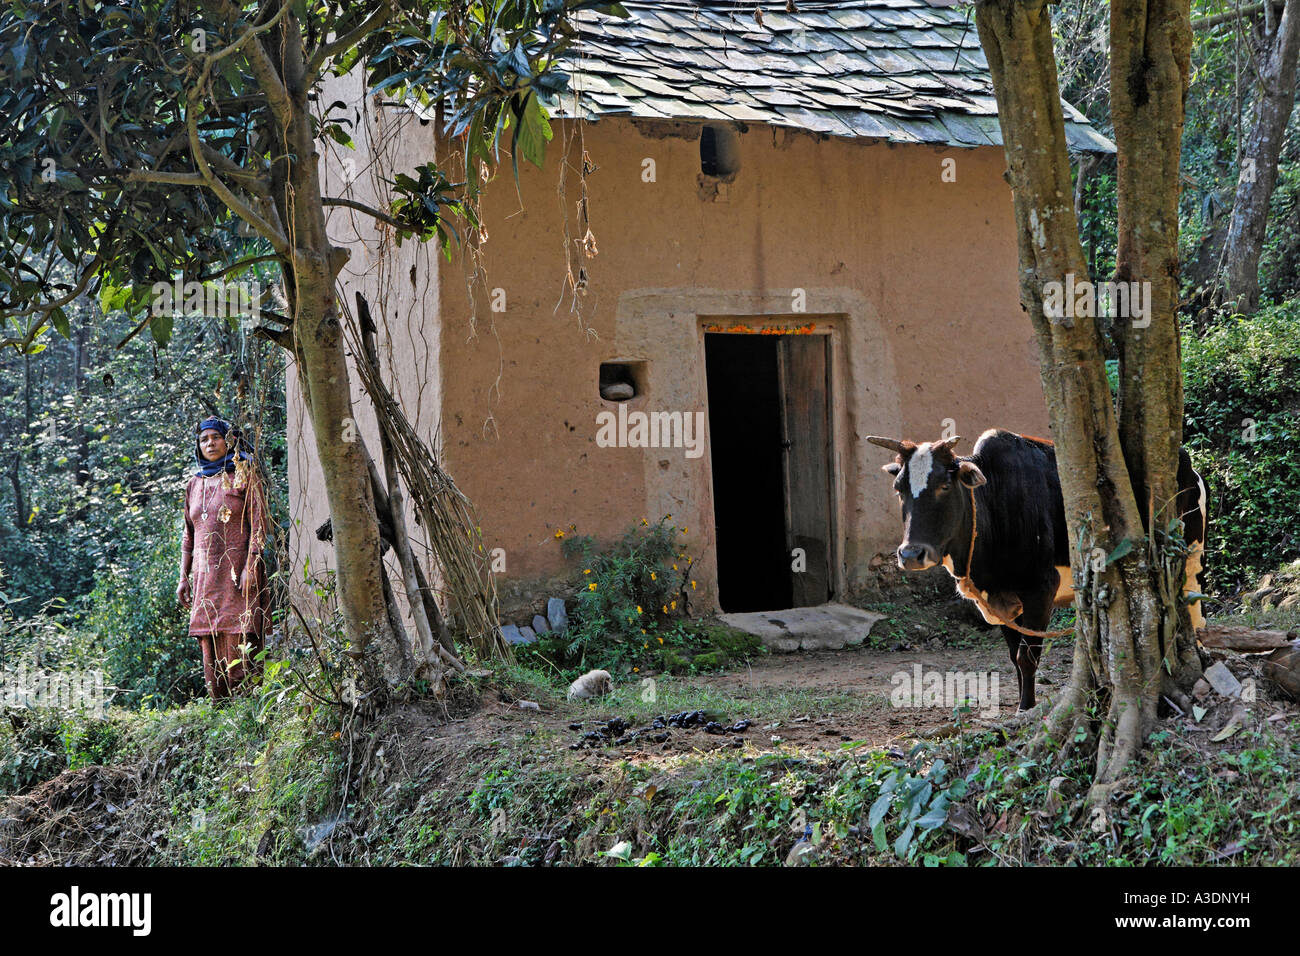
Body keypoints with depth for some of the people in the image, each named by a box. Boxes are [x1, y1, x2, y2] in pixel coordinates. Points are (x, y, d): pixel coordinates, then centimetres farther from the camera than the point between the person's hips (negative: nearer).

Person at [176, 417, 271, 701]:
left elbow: (258, 526, -5)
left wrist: (250, 567, -15)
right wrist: (184, 577, 14)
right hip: (205, 576, 5)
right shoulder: (195, 483, 17)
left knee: (239, 646, -11)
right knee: (210, 648, 1)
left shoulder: (244, 476, 2)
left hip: (237, 573, -5)